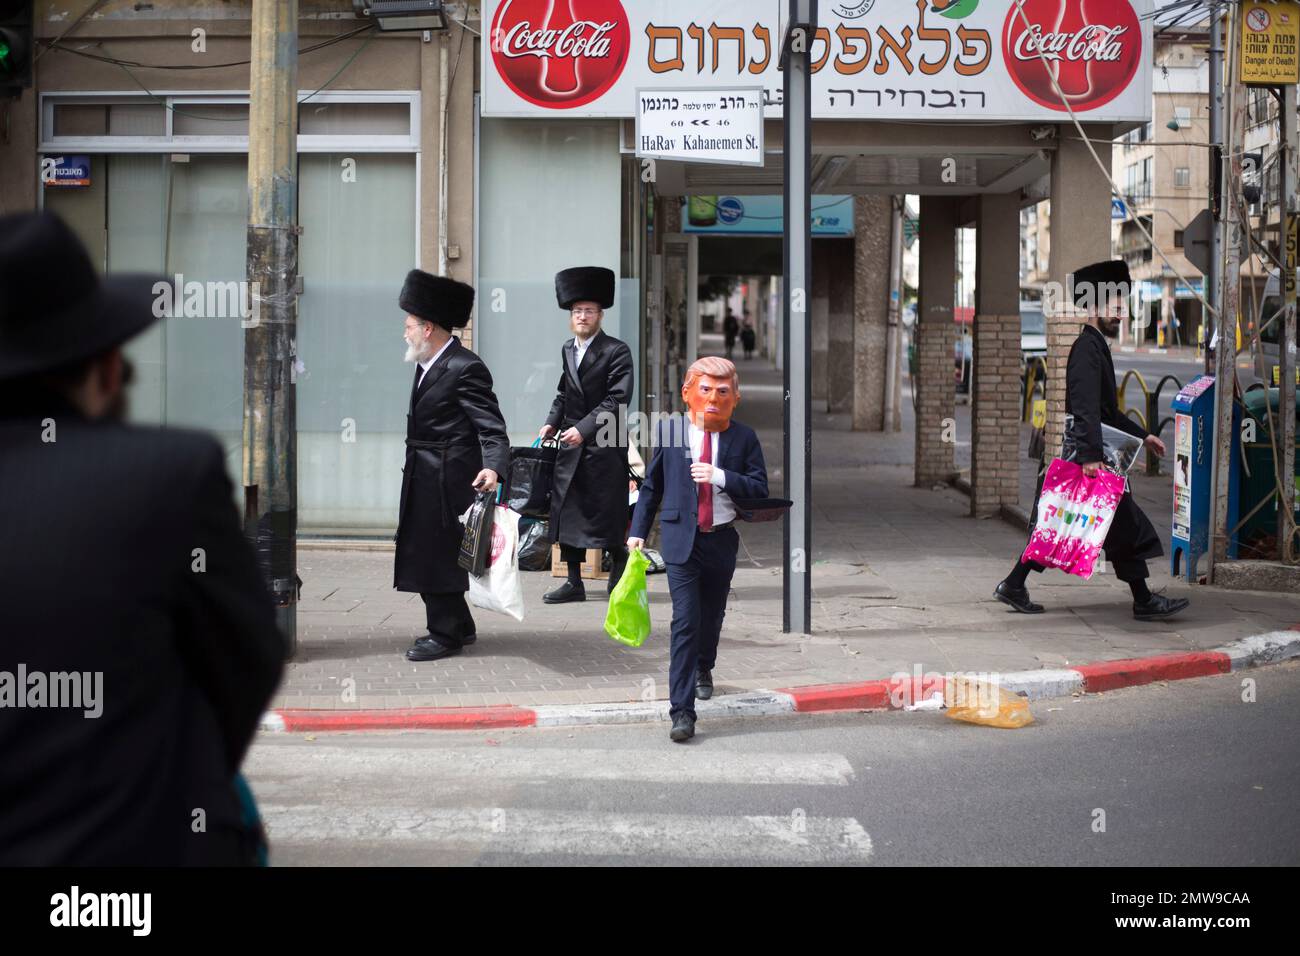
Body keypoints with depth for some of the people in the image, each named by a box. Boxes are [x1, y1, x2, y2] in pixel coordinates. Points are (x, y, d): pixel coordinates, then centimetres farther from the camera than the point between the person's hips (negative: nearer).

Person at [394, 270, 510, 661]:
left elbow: (492, 426, -21)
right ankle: (459, 627, 28)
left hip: (446, 481, -10)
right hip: (426, 481, 10)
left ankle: (446, 634, 9)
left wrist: (493, 467, -35)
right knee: (426, 553, 16)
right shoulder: (428, 366, 13)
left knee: (438, 553, -2)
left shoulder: (465, 369, -17)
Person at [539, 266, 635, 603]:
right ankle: (574, 582, 12)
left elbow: (617, 399, -15)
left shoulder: (617, 351, -7)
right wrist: (552, 422, 6)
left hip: (605, 448, -6)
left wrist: (584, 428, -22)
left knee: (609, 515, 0)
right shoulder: (567, 350, 14)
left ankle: (619, 578, 17)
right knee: (567, 512, 5)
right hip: (571, 448, 6)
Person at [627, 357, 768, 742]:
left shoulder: (744, 438, 0)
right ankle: (682, 711, -12)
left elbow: (760, 489, -5)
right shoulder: (669, 431, 1)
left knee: (712, 616, 19)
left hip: (723, 540, 2)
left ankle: (703, 668, 51)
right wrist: (639, 530, 6)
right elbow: (651, 485, 9)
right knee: (685, 621, -11)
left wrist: (720, 476, -19)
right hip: (681, 539, -2)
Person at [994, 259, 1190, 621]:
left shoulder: (1096, 347, 19)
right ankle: (1144, 601, 4)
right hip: (1089, 458, -10)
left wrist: (1142, 435, 30)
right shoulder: (1087, 347, -13)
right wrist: (1091, 455, -32)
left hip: (1089, 456, 10)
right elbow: (1085, 408, -25)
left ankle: (1014, 585, 13)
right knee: (1127, 526, -3)